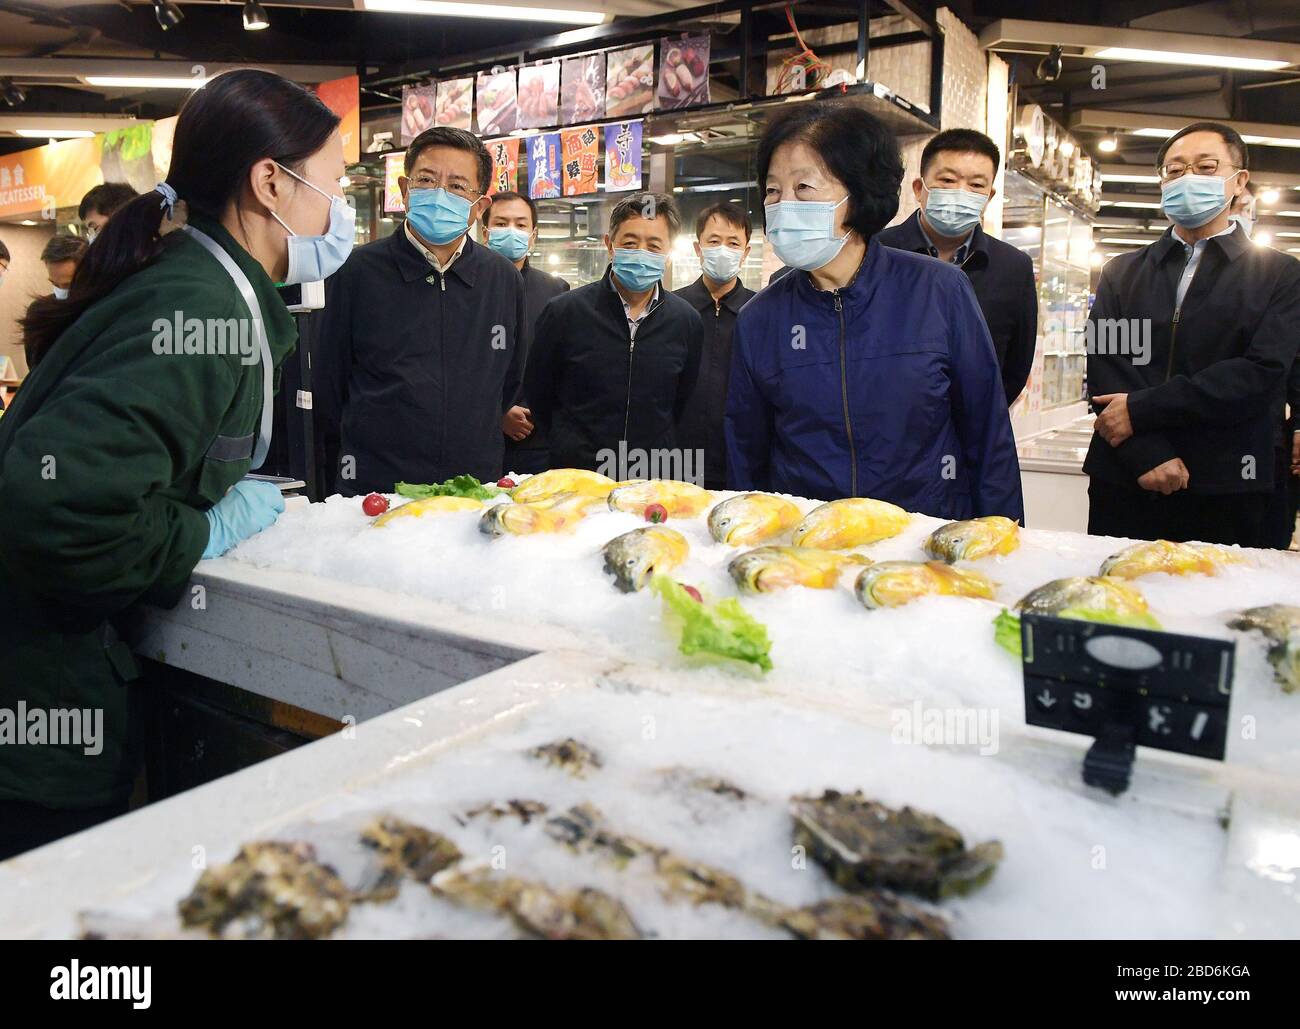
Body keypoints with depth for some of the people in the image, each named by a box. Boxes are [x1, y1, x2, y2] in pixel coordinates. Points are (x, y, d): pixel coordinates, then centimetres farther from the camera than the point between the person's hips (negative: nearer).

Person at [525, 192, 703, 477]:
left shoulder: (686, 321, 1)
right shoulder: (564, 311, -6)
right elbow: (537, 396, 4)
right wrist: (571, 447, 9)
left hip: (658, 482, 2)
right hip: (574, 477, -2)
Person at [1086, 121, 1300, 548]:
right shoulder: (1121, 273, 12)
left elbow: (1261, 372, -9)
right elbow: (1103, 365, -1)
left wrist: (1141, 410, -15)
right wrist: (1147, 453, -14)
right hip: (1124, 482, 2)